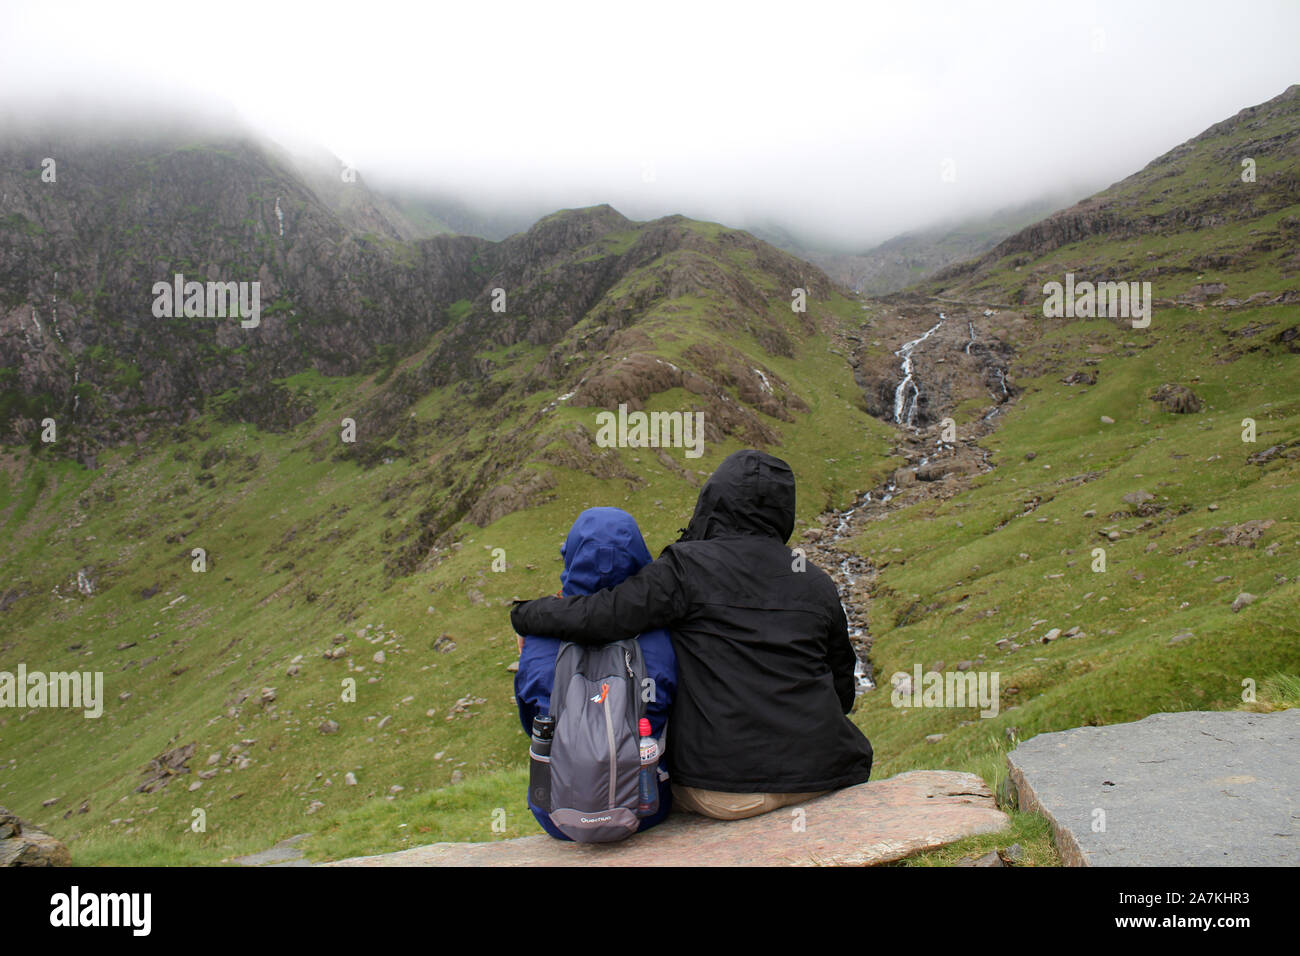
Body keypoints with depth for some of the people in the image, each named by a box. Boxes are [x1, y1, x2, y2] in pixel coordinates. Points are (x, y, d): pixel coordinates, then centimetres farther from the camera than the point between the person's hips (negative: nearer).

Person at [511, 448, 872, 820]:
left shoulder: (687, 567, -9)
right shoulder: (818, 582, 5)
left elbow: (598, 617, -15)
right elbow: (843, 690, 13)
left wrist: (527, 614, 4)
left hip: (720, 789, -3)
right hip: (816, 779, 3)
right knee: (855, 749, 35)